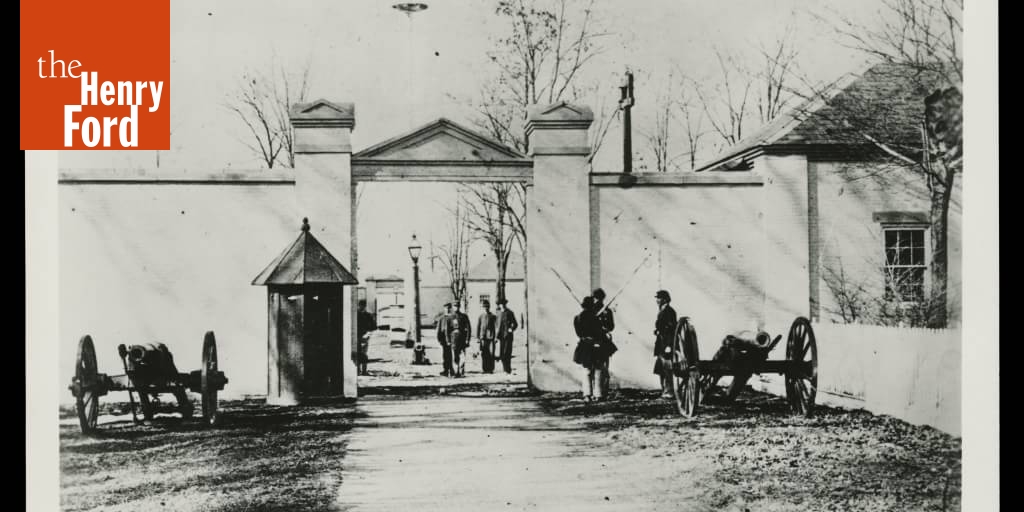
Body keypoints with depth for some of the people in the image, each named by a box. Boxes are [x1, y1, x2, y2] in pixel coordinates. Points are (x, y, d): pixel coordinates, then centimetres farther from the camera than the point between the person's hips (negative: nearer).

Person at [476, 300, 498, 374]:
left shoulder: (493, 316, 6)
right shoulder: (480, 316, 9)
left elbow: (496, 326, 5)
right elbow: (478, 327, 10)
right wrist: (478, 337, 3)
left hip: (491, 337, -1)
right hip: (483, 337, 1)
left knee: (491, 353, -6)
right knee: (484, 354, -1)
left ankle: (491, 369, -1)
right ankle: (485, 369, 4)